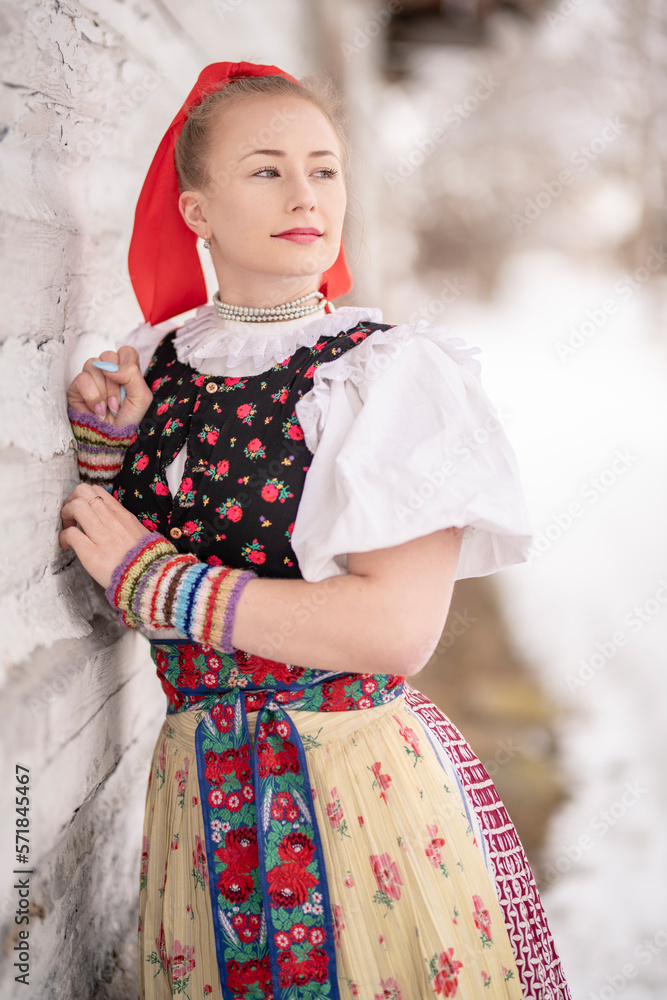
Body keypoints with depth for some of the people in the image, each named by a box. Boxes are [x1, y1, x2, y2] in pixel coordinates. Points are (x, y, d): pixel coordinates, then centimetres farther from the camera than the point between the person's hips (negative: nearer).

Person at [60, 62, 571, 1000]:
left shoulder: (390, 369, -11)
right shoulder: (154, 365, 4)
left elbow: (396, 630, -21)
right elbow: (114, 568, 12)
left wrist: (151, 577, -16)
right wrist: (103, 442, -3)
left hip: (363, 784, -4)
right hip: (198, 789, 4)